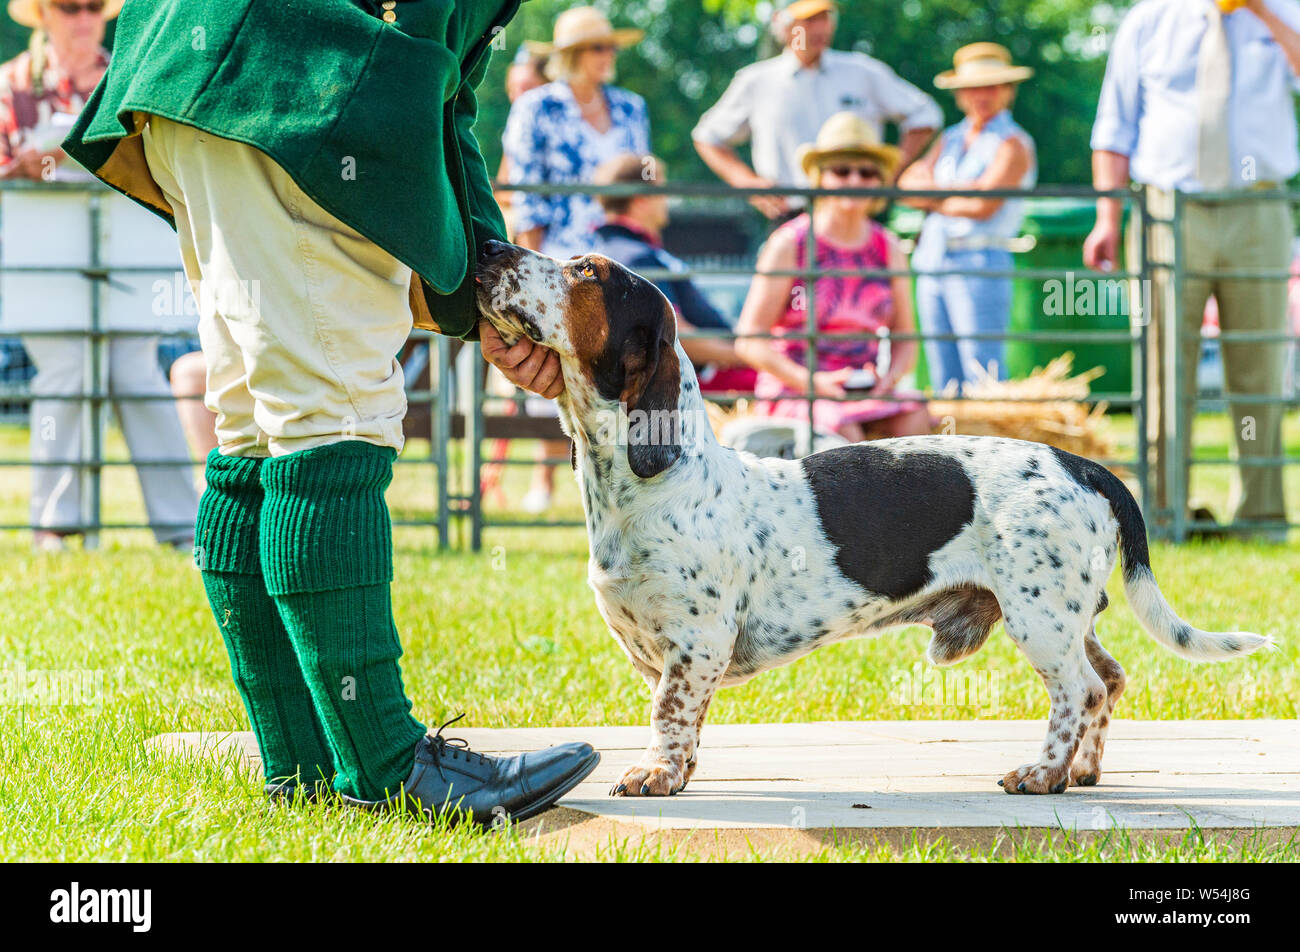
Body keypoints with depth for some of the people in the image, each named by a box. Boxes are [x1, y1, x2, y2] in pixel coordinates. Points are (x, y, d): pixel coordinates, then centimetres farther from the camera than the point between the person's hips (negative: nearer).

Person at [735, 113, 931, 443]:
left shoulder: (888, 249, 12)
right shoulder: (789, 244, -1)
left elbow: (906, 339, 18)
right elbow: (749, 340, -4)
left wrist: (889, 377, -5)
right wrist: (811, 381, -16)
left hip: (866, 392, 4)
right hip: (792, 391, -4)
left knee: (915, 422, -26)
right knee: (844, 433, -34)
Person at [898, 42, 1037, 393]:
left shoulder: (1013, 144, -1)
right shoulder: (950, 139, 19)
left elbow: (983, 205, -13)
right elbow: (907, 183, 7)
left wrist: (931, 199, 2)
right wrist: (961, 188, -8)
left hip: (979, 264, -7)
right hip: (931, 262, 7)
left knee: (985, 382, -12)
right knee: (946, 385, 4)